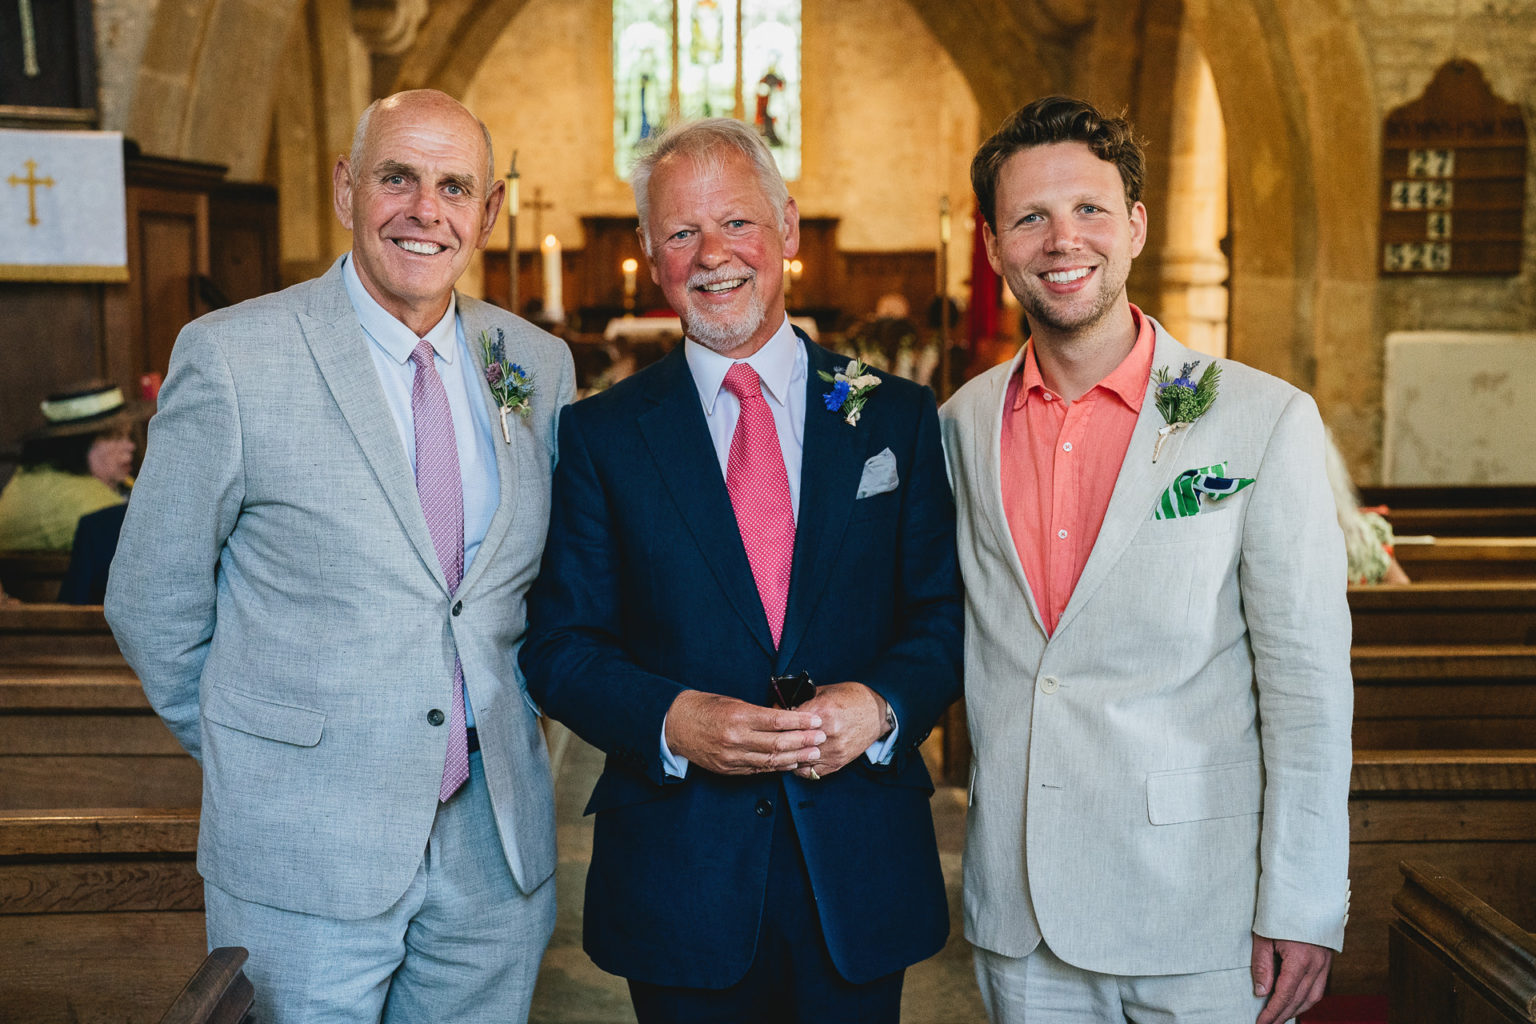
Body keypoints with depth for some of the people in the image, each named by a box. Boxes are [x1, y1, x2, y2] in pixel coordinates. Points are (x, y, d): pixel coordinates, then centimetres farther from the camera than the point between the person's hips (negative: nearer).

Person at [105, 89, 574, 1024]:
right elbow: (152, 603, -2)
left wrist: (504, 722, 9)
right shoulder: (231, 356, -8)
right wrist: (258, 757, 5)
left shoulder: (539, 365, 4)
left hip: (498, 841, 4)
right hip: (306, 849, -3)